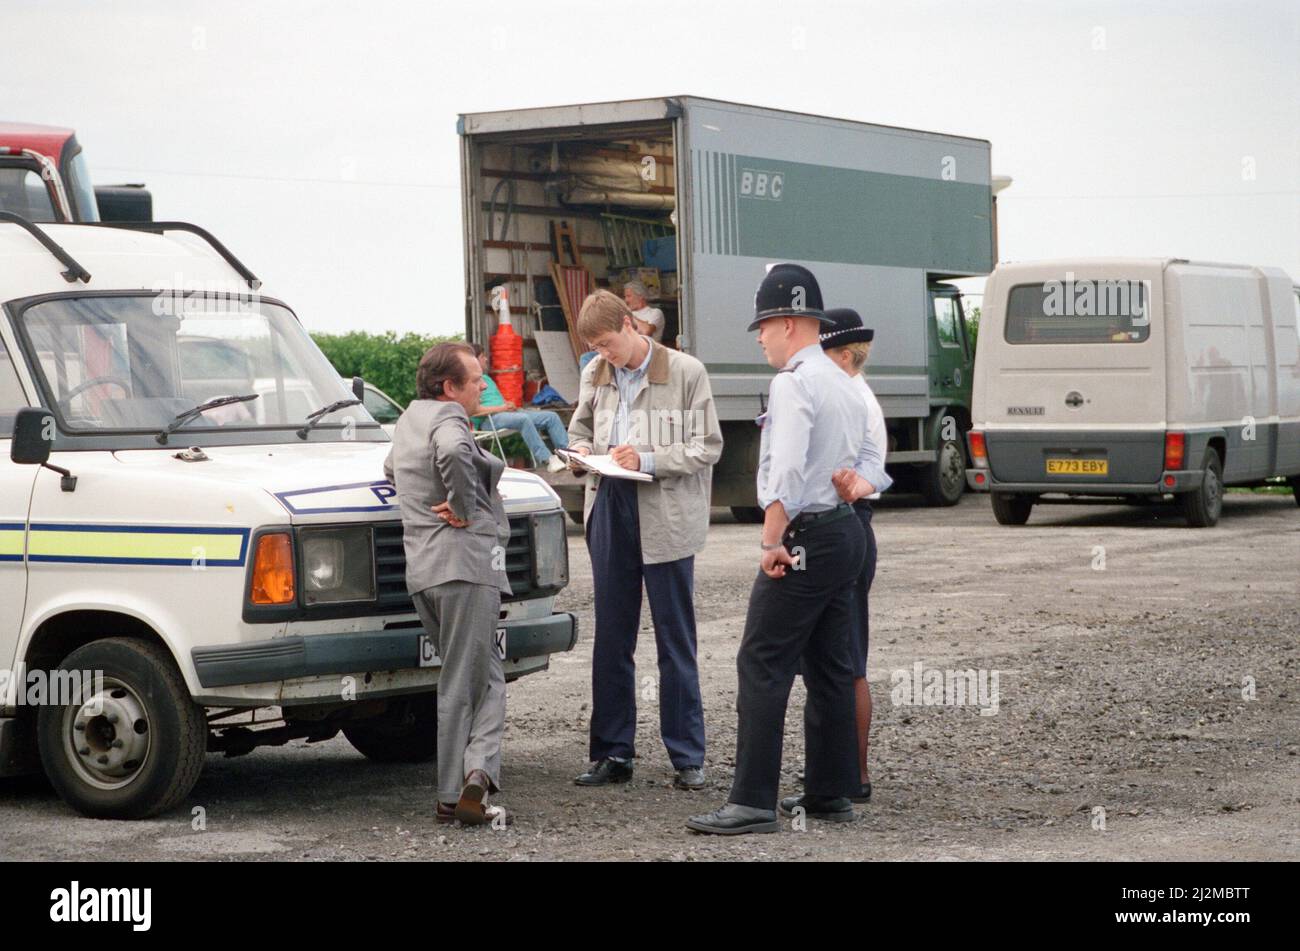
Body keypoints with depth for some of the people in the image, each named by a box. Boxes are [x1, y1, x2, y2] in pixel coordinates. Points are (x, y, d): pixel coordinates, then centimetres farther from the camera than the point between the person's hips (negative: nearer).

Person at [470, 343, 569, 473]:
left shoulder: (486, 378, 28)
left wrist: (510, 406, 2)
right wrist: (501, 408, -16)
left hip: (507, 413, 9)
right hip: (489, 420, -9)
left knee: (551, 416, -4)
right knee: (524, 419, -37)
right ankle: (547, 460, -40)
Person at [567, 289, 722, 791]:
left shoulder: (686, 372, -6)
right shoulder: (595, 374, 9)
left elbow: (708, 445, -7)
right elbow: (579, 427, 23)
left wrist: (648, 459, -19)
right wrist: (582, 451, 0)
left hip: (666, 518, -5)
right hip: (609, 509, 5)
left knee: (675, 642, 1)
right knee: (610, 638, 9)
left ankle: (687, 757, 8)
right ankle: (612, 753, 16)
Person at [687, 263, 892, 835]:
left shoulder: (793, 383, -14)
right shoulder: (844, 385, 17)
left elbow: (786, 471, -23)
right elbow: (871, 459, 23)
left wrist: (771, 542, -18)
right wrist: (860, 484, 3)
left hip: (805, 537, -10)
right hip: (846, 532, 10)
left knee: (763, 666, -9)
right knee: (829, 666, 13)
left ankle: (753, 802, -12)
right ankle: (831, 794, 17)